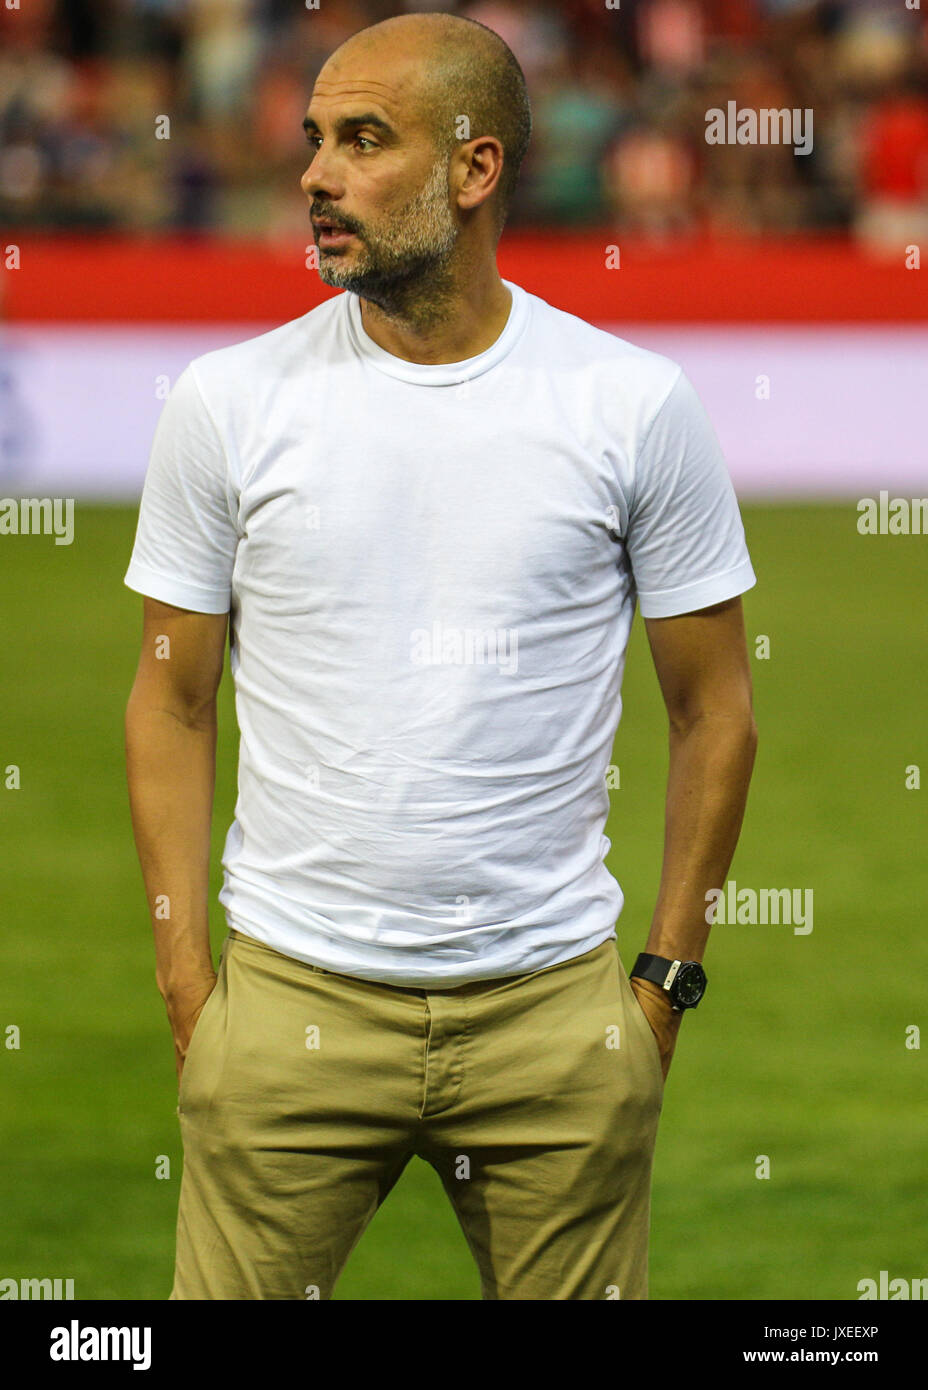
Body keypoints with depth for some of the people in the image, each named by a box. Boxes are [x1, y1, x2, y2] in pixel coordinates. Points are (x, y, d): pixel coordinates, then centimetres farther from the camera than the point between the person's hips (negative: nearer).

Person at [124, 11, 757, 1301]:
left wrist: (669, 976, 2)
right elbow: (172, 704, 6)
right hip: (293, 999, 1)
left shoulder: (635, 406, -2)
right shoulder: (230, 404, 1)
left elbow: (713, 708, 5)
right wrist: (185, 982, 1)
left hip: (554, 1002, 0)